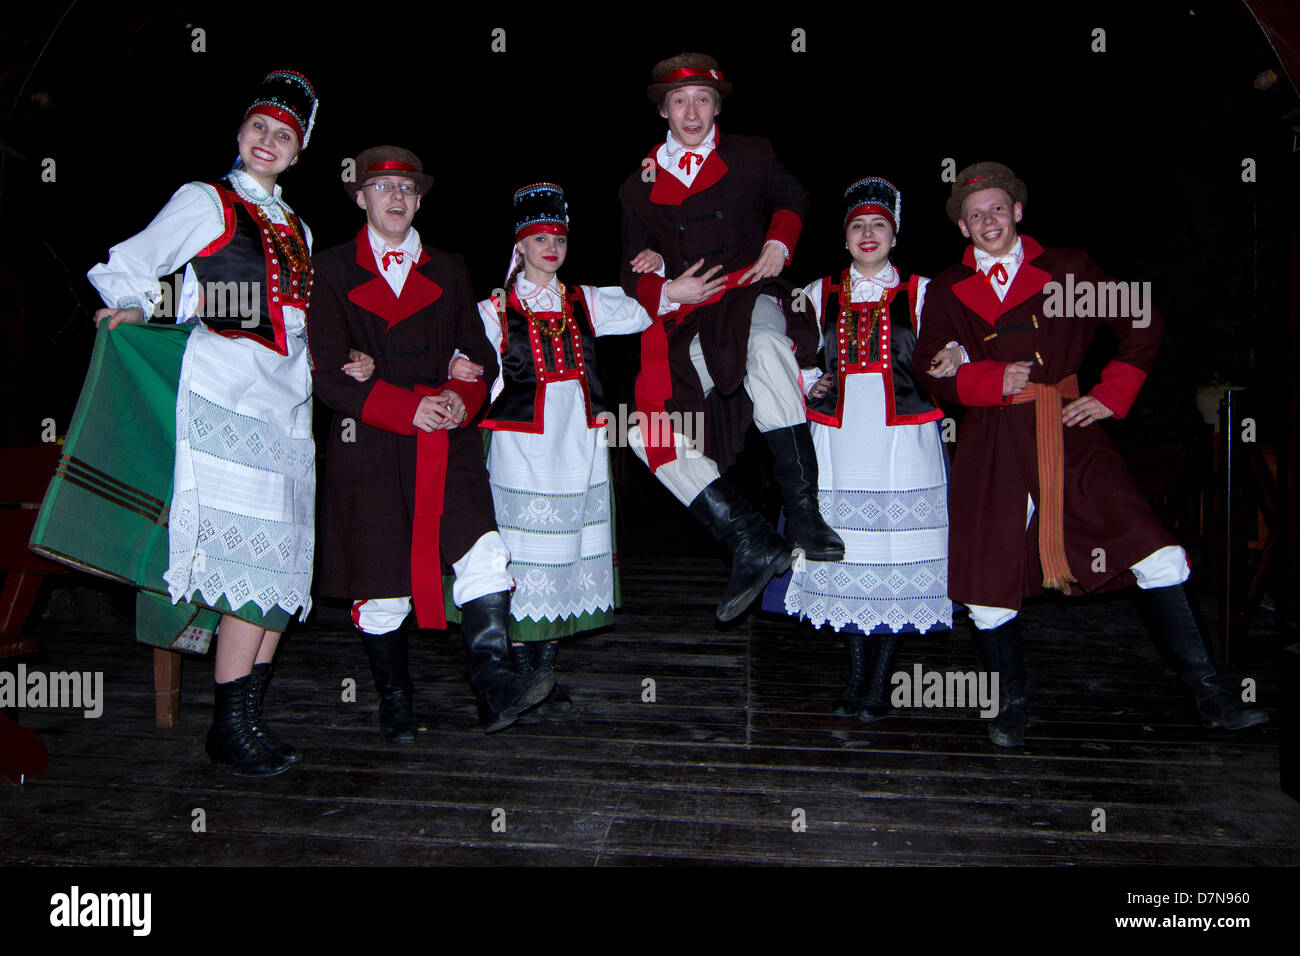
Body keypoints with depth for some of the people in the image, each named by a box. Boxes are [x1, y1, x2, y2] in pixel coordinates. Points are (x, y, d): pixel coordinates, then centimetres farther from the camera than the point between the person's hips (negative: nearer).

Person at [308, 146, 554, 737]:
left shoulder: (448, 270, 18)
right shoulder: (332, 271, 8)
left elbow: (480, 356, 15)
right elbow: (330, 376, -2)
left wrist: (462, 397, -8)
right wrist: (407, 409, -14)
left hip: (446, 444, 2)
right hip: (370, 447, -2)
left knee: (484, 556, -19)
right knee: (381, 588, 2)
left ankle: (493, 687, -18)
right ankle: (395, 702, 20)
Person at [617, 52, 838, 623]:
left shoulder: (751, 156, 16)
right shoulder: (639, 186, 19)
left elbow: (791, 199, 30)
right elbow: (634, 275, 17)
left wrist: (778, 242, 8)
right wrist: (667, 291, -6)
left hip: (747, 293, -3)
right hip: (683, 322, 3)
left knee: (766, 345, -41)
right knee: (649, 430, -19)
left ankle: (802, 510, -37)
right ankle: (751, 542, -19)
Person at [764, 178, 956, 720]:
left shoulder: (921, 293, 8)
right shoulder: (819, 295, 12)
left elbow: (949, 347, 7)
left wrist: (952, 357, -15)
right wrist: (811, 383, -1)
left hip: (904, 445, -2)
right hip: (838, 446, 2)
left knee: (897, 558, -3)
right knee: (847, 557, 4)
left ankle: (880, 685, 8)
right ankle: (857, 678, 18)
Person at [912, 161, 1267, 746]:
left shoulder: (1066, 269, 10)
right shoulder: (947, 290, 11)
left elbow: (1144, 324, 13)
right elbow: (929, 368, 5)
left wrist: (1111, 396, 3)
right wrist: (995, 380, -10)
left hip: (1068, 435, 0)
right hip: (992, 450, 0)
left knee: (1157, 556, -11)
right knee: (987, 587, 0)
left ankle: (1206, 696, 4)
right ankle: (1013, 706, 24)